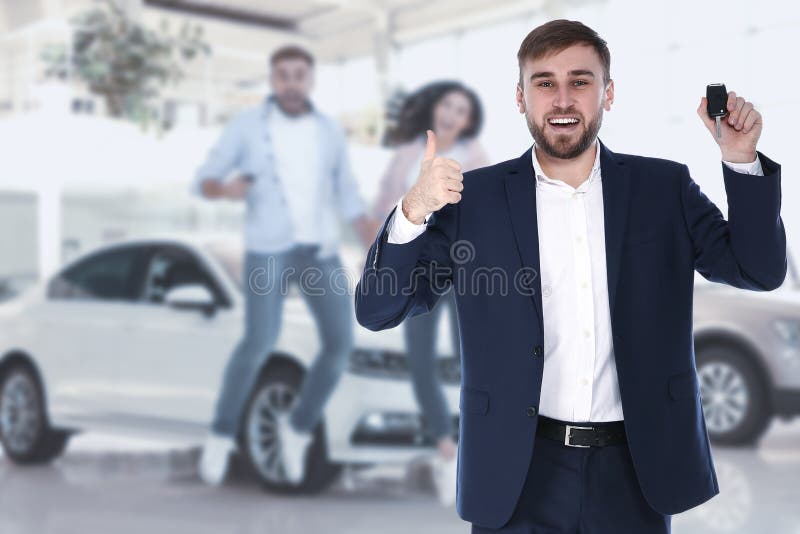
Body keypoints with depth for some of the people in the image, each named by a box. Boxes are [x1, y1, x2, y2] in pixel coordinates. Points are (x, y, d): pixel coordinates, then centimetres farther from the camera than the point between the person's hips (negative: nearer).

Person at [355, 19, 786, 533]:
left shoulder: (664, 188, 3)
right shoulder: (475, 198, -2)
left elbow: (759, 270, 0)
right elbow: (377, 310, -5)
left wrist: (741, 161, -13)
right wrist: (414, 211, -23)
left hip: (635, 473, 2)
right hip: (519, 476, -1)